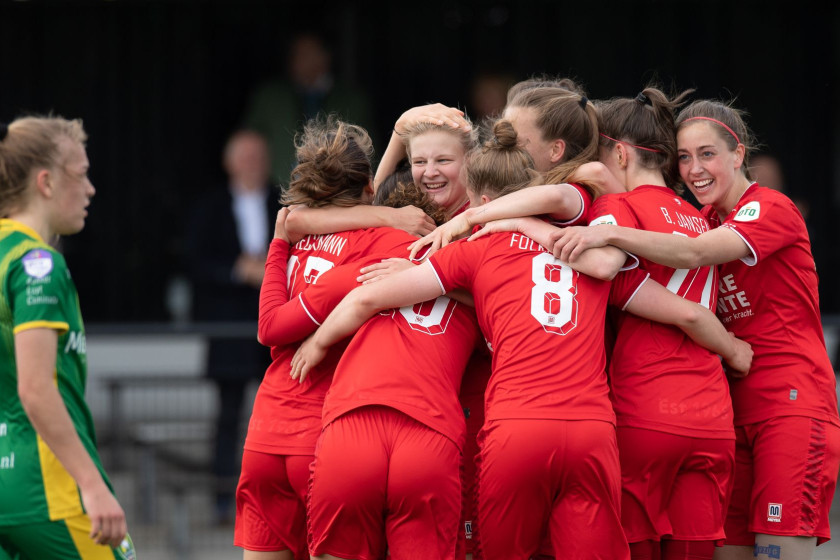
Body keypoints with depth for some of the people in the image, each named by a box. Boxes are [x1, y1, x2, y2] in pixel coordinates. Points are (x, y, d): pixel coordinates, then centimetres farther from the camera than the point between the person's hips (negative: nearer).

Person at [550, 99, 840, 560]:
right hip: (734, 401, 7)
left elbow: (694, 253, -25)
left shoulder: (772, 210, -9)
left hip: (792, 401, -7)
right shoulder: (705, 219, 16)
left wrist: (611, 233, -35)